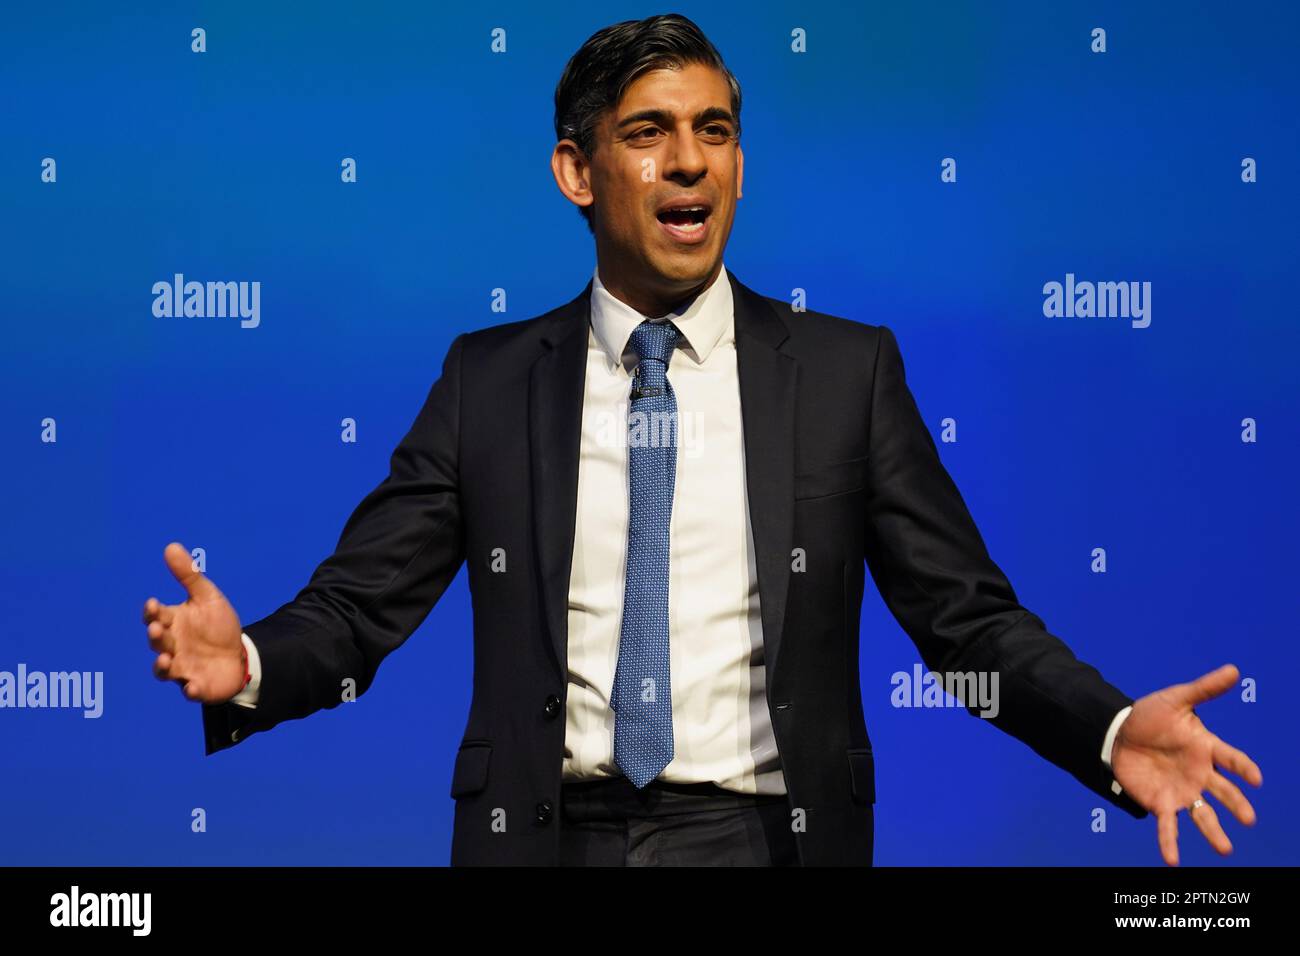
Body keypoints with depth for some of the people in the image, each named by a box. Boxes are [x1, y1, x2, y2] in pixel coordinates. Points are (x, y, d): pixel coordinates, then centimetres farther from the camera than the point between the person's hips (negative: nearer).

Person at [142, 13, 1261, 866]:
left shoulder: (849, 371, 3)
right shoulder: (488, 380, 5)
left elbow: (970, 618, 1)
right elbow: (357, 605, 2)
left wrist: (1112, 731, -16)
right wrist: (248, 665, -20)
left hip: (764, 833, 0)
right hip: (548, 833, 1)